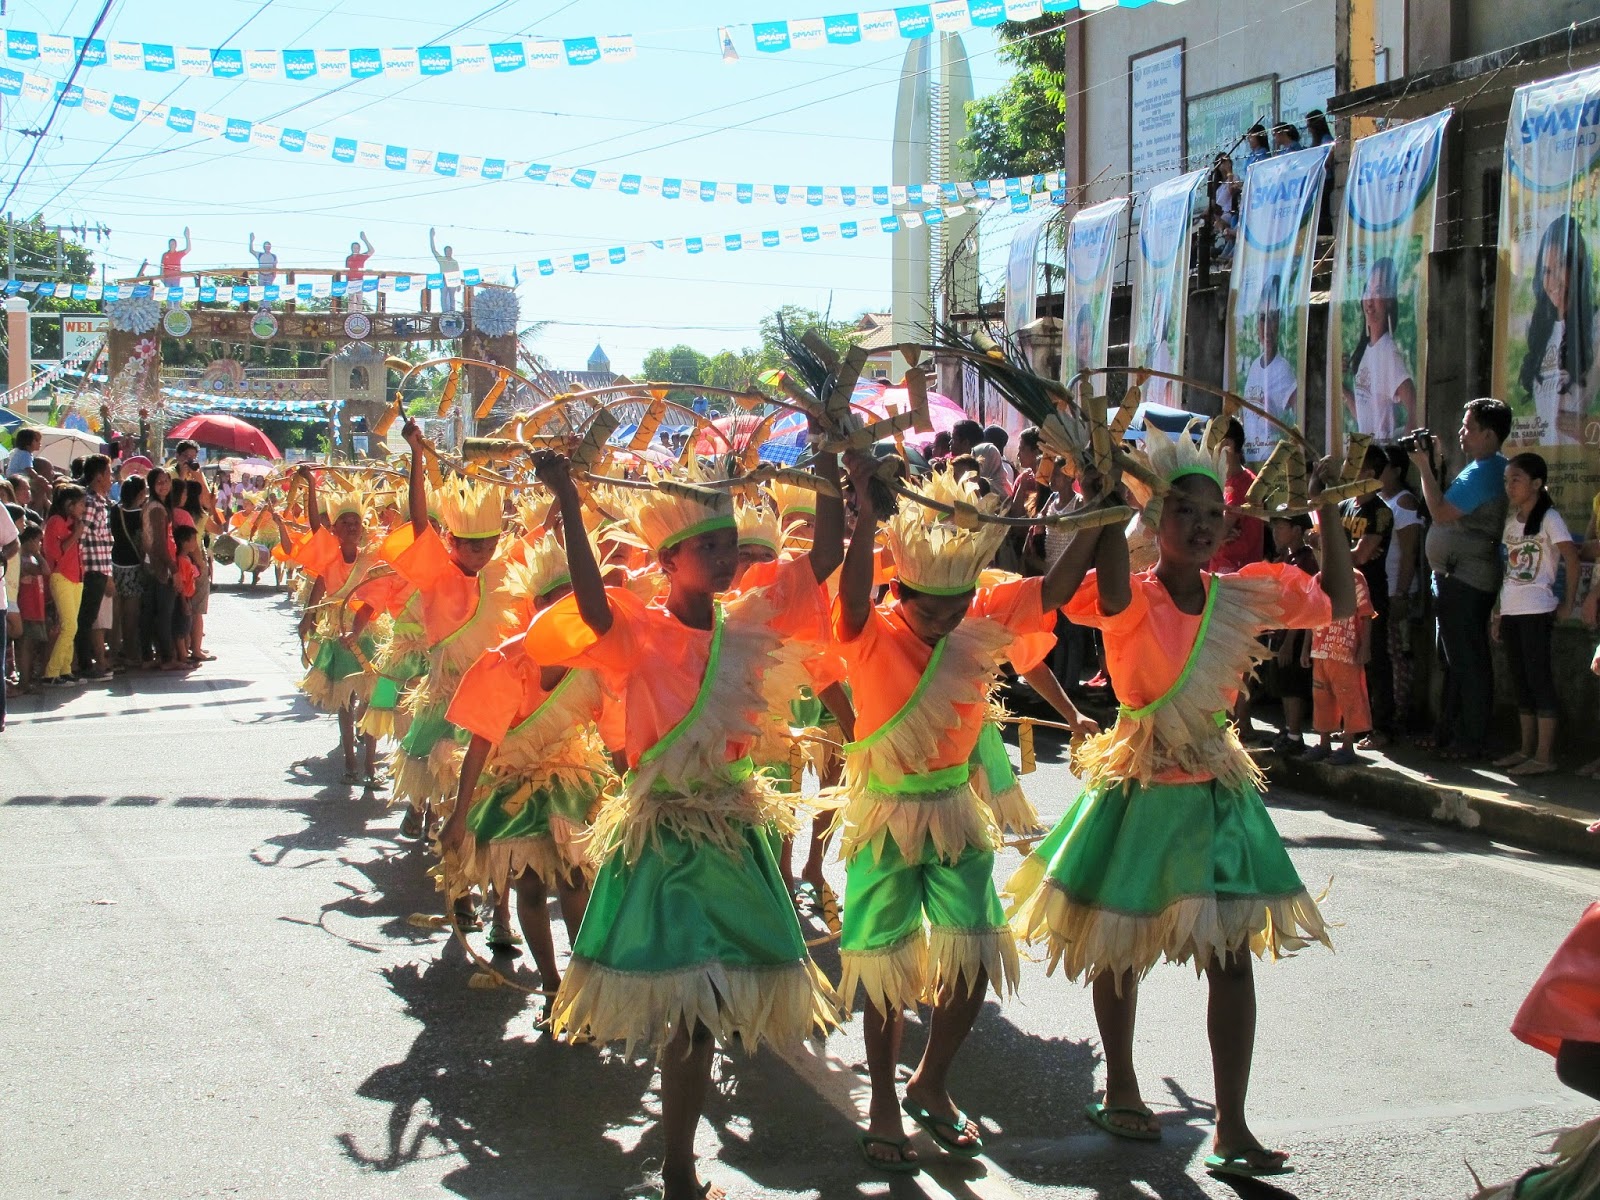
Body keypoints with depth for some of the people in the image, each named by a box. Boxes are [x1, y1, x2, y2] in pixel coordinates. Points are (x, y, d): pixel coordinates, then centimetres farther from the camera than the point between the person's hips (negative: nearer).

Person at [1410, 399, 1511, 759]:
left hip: (1465, 579, -11)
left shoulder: (1482, 473, -19)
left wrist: (1424, 467, -14)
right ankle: (1448, 731, 25)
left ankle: (1471, 741, -1)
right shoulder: (1489, 468, 15)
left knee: (1467, 662, -6)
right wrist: (1432, 464, 13)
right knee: (1454, 660, 17)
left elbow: (1441, 512, -22)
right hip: (1455, 577, 11)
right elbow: (1446, 505, 19)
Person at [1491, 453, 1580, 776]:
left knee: (1539, 679, -6)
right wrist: (1499, 613, 12)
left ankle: (1544, 755, -4)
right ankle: (1527, 750, 18)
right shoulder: (1511, 520, 13)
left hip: (1537, 611, -8)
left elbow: (1572, 559, -12)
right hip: (1511, 611, 8)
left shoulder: (1548, 518, -8)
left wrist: (1567, 604, -10)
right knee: (1520, 681, 11)